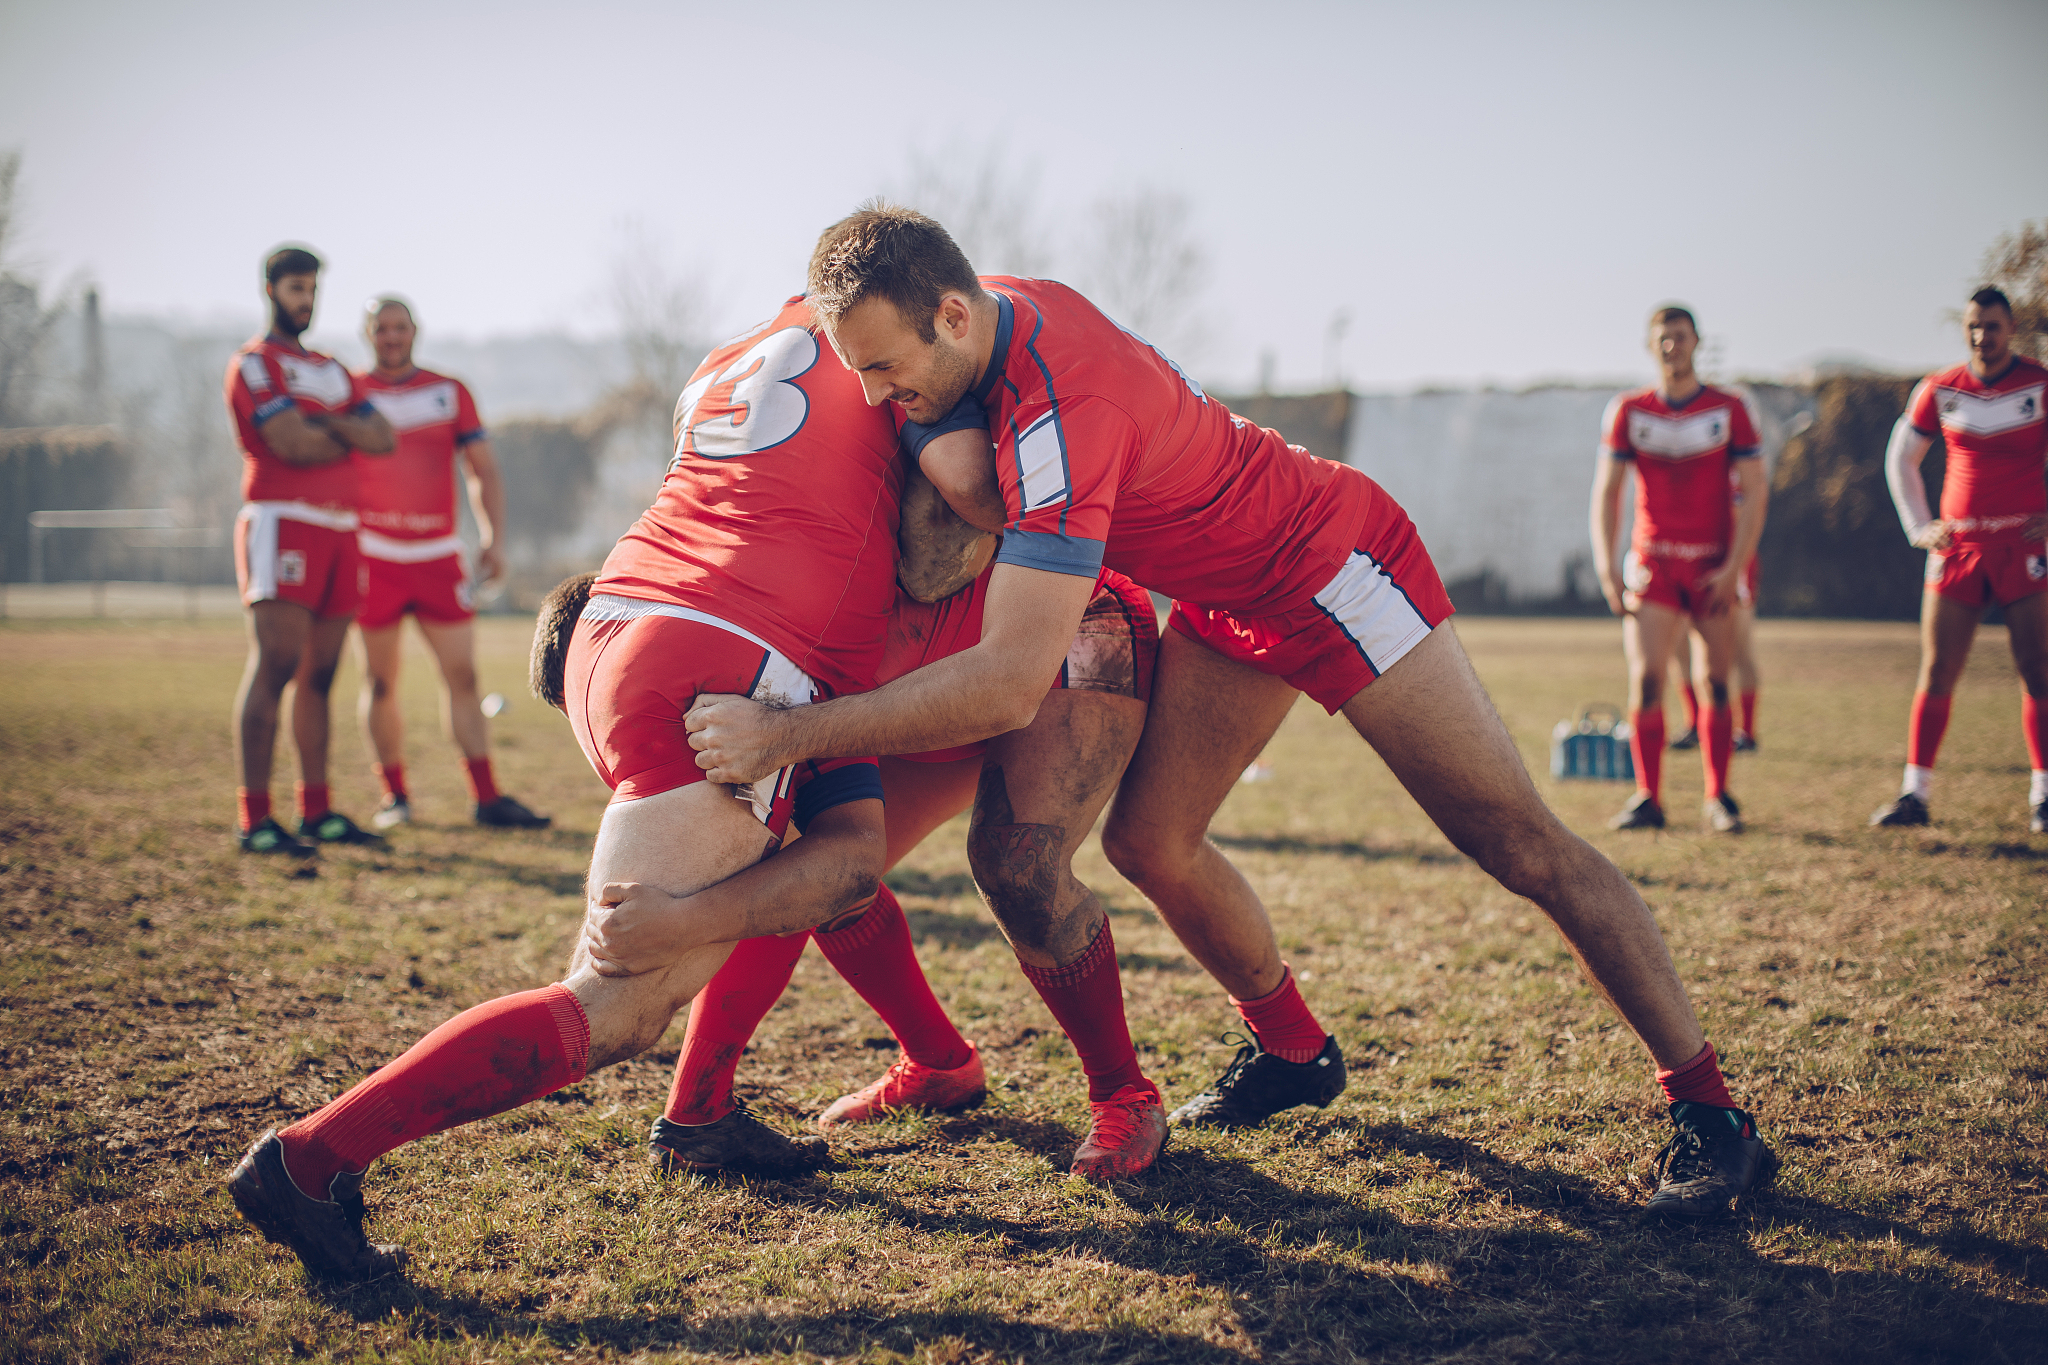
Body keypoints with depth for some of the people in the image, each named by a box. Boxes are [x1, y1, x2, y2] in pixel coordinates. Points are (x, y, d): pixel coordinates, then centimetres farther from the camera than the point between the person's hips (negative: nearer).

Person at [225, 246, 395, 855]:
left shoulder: (331, 369, 23)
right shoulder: (255, 363, -1)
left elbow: (382, 439, 9)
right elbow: (291, 445, -15)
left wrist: (323, 422, -7)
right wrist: (349, 434, 3)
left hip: (339, 530, 8)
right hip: (282, 525, -8)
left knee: (318, 675, 10)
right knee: (274, 667, -12)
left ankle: (316, 811, 15)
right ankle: (254, 820, -13)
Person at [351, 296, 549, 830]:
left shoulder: (450, 392, 8)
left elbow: (484, 470, 8)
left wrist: (492, 538, -6)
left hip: (438, 555, 1)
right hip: (373, 557, -1)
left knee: (462, 673, -3)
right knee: (380, 682, 3)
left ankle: (486, 796, 0)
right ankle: (394, 795, 14)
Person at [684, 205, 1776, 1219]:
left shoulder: (1059, 412, -37)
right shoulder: (992, 310, -11)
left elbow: (1010, 685, -43)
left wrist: (788, 733, -41)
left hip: (1337, 566, -8)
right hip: (1227, 598, 9)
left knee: (1523, 848, -5)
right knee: (1149, 842, 1)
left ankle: (1708, 1113, 4)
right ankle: (1293, 1051, 23)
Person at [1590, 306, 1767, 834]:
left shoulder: (1729, 409, 1)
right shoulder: (1628, 410, 3)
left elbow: (1755, 492, 0)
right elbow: (1606, 492, 4)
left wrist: (1734, 566, -10)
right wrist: (1605, 565, -7)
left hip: (1716, 566, 0)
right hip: (1653, 562, 0)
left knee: (1716, 684, 0)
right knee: (1645, 680, -9)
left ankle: (1719, 798, 11)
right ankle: (1647, 799, -2)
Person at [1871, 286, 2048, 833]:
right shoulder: (1939, 390, 5)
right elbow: (1900, 459, 16)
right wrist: (1919, 527, 8)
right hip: (1958, 544, 2)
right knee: (1936, 670, 0)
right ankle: (1914, 793, 3)